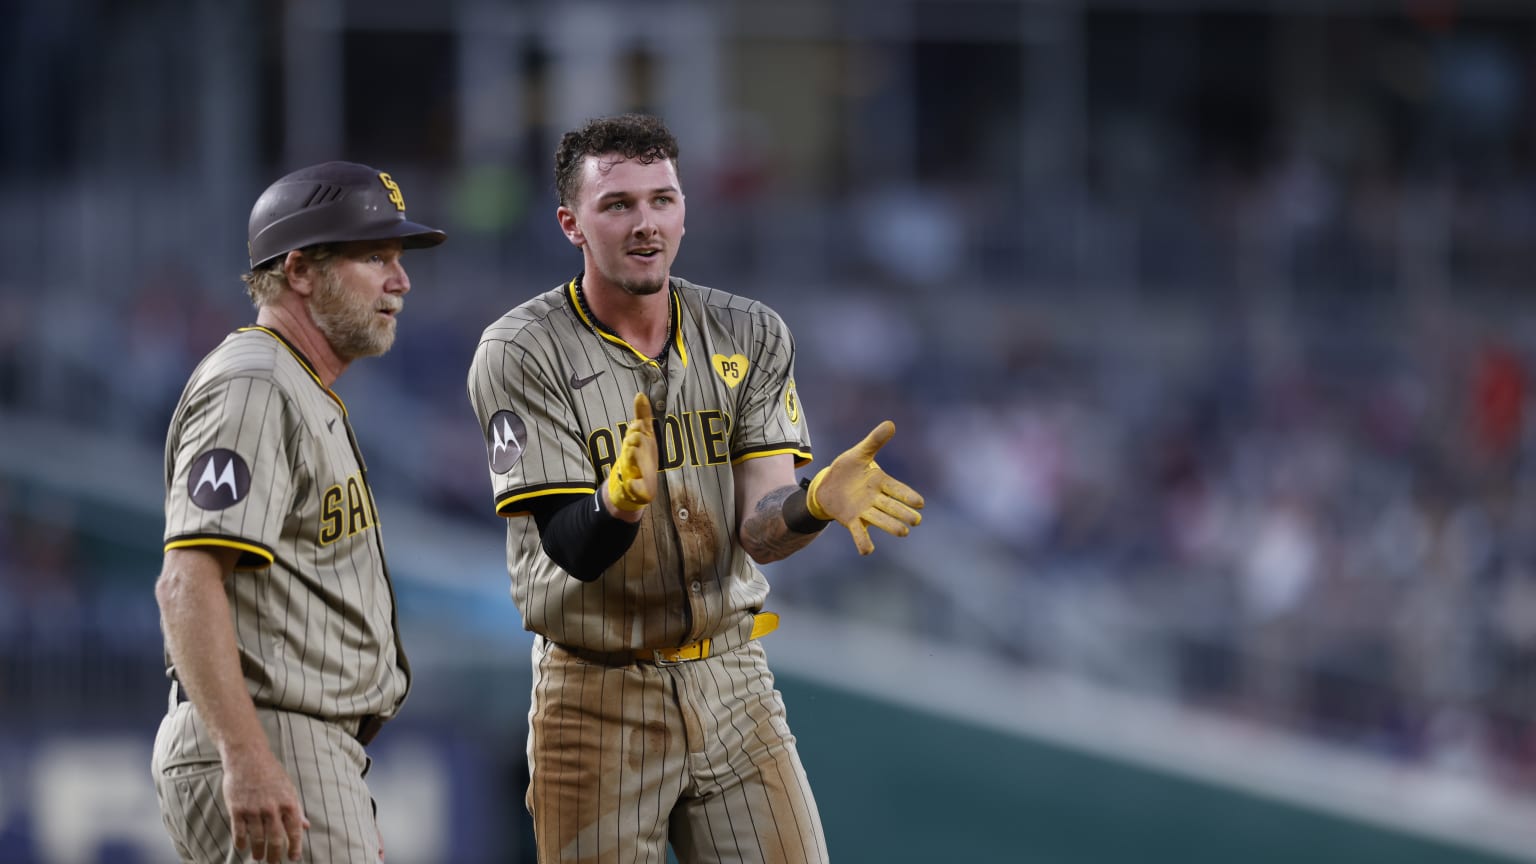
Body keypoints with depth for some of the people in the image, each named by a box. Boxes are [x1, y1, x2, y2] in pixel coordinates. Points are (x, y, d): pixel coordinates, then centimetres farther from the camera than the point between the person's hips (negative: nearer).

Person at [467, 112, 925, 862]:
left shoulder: (749, 337, 2)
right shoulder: (521, 355, -9)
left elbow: (759, 532, -6)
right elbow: (573, 554, -16)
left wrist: (818, 501, -29)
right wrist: (617, 503, -38)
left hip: (732, 683, 3)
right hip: (598, 696, -3)